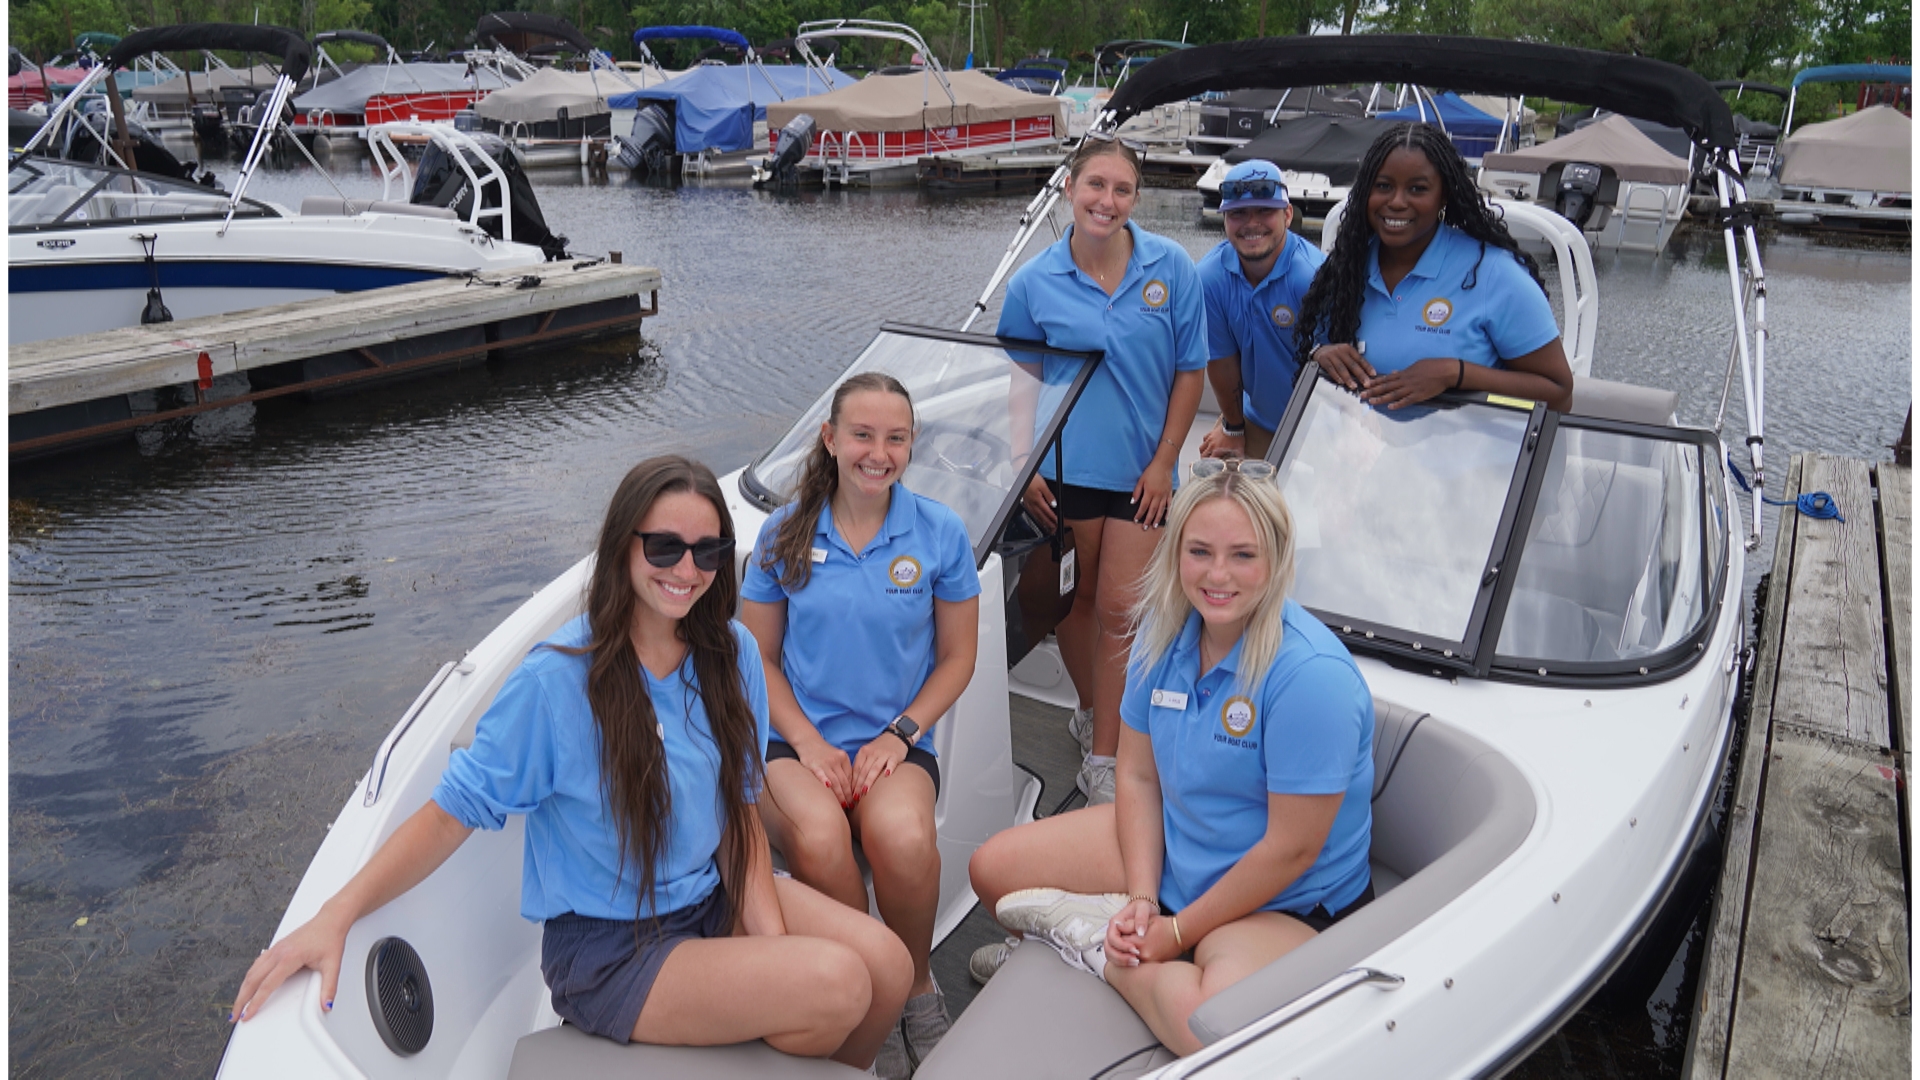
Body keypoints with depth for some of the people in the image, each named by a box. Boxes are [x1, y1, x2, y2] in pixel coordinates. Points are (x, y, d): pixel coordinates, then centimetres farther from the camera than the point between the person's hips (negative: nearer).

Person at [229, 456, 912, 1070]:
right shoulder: (557, 682, -19)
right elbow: (453, 811, -14)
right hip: (608, 949, -5)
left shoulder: (732, 654, -3)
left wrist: (772, 939, -10)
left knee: (887, 964, -15)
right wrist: (336, 915, -26)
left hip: (714, 899, 5)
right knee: (836, 985, -23)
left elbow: (738, 806, 1)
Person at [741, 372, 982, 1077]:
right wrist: (807, 741, -6)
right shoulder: (786, 532, 4)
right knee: (818, 838, -33)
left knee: (903, 836, -34)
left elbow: (956, 657, 8)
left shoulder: (939, 533, 2)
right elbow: (759, 655, 8)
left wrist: (899, 735, -5)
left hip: (897, 742, 0)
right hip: (798, 740, 1)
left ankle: (916, 985, -2)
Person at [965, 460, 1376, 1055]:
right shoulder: (1165, 629, -7)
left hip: (1285, 904, -6)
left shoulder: (1312, 675, -29)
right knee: (993, 869, 3)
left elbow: (1291, 849, -25)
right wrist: (1141, 900, -12)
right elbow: (1139, 776, 0)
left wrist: (1178, 932, -16)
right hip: (1169, 852, 6)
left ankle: (1104, 950, -8)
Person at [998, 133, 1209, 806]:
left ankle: (1102, 761, 8)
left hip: (1139, 468, 0)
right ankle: (1091, 710, 37)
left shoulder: (1171, 268, -5)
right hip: (1064, 466, 1)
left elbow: (1189, 371, 0)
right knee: (1076, 600, 13)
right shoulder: (1034, 283, -5)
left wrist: (1164, 461, -4)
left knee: (1119, 608, -1)